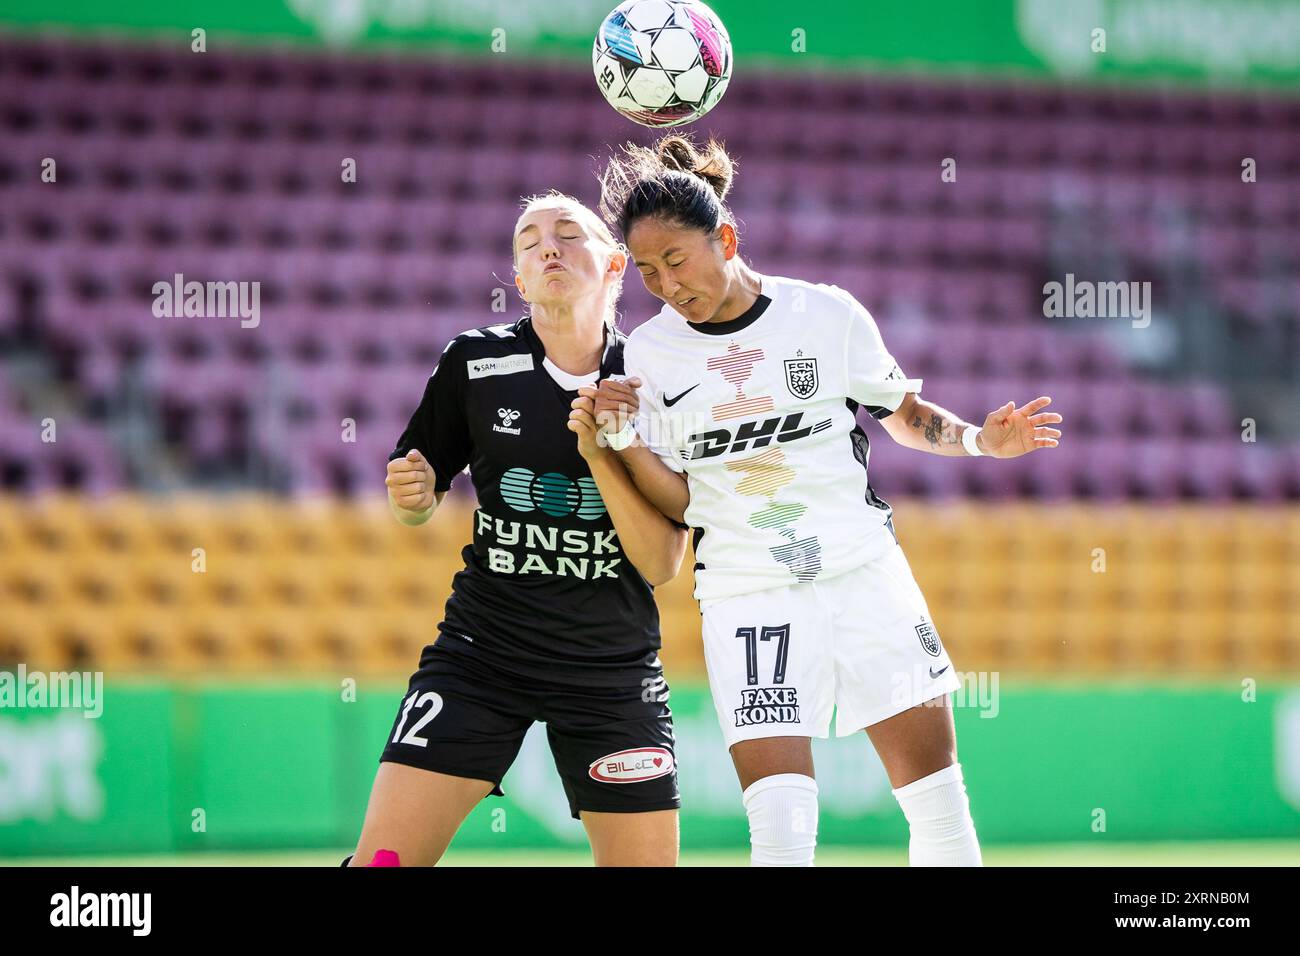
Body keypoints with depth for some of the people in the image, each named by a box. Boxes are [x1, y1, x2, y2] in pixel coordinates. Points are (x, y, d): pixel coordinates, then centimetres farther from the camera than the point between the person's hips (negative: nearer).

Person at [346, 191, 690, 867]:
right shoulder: (473, 362, -3)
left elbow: (663, 565, -7)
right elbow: (417, 503, 11)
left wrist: (600, 457, -18)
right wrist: (415, 496, -12)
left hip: (613, 668, 1)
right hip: (483, 651, -1)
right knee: (383, 858, -13)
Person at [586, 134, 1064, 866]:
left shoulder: (828, 314, -1)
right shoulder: (646, 356, 0)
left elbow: (904, 414, 13)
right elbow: (678, 504, 1)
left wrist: (980, 439, -4)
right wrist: (625, 440, -15)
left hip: (866, 576, 1)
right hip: (747, 599, -1)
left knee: (939, 798, 0)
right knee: (781, 830, -14)